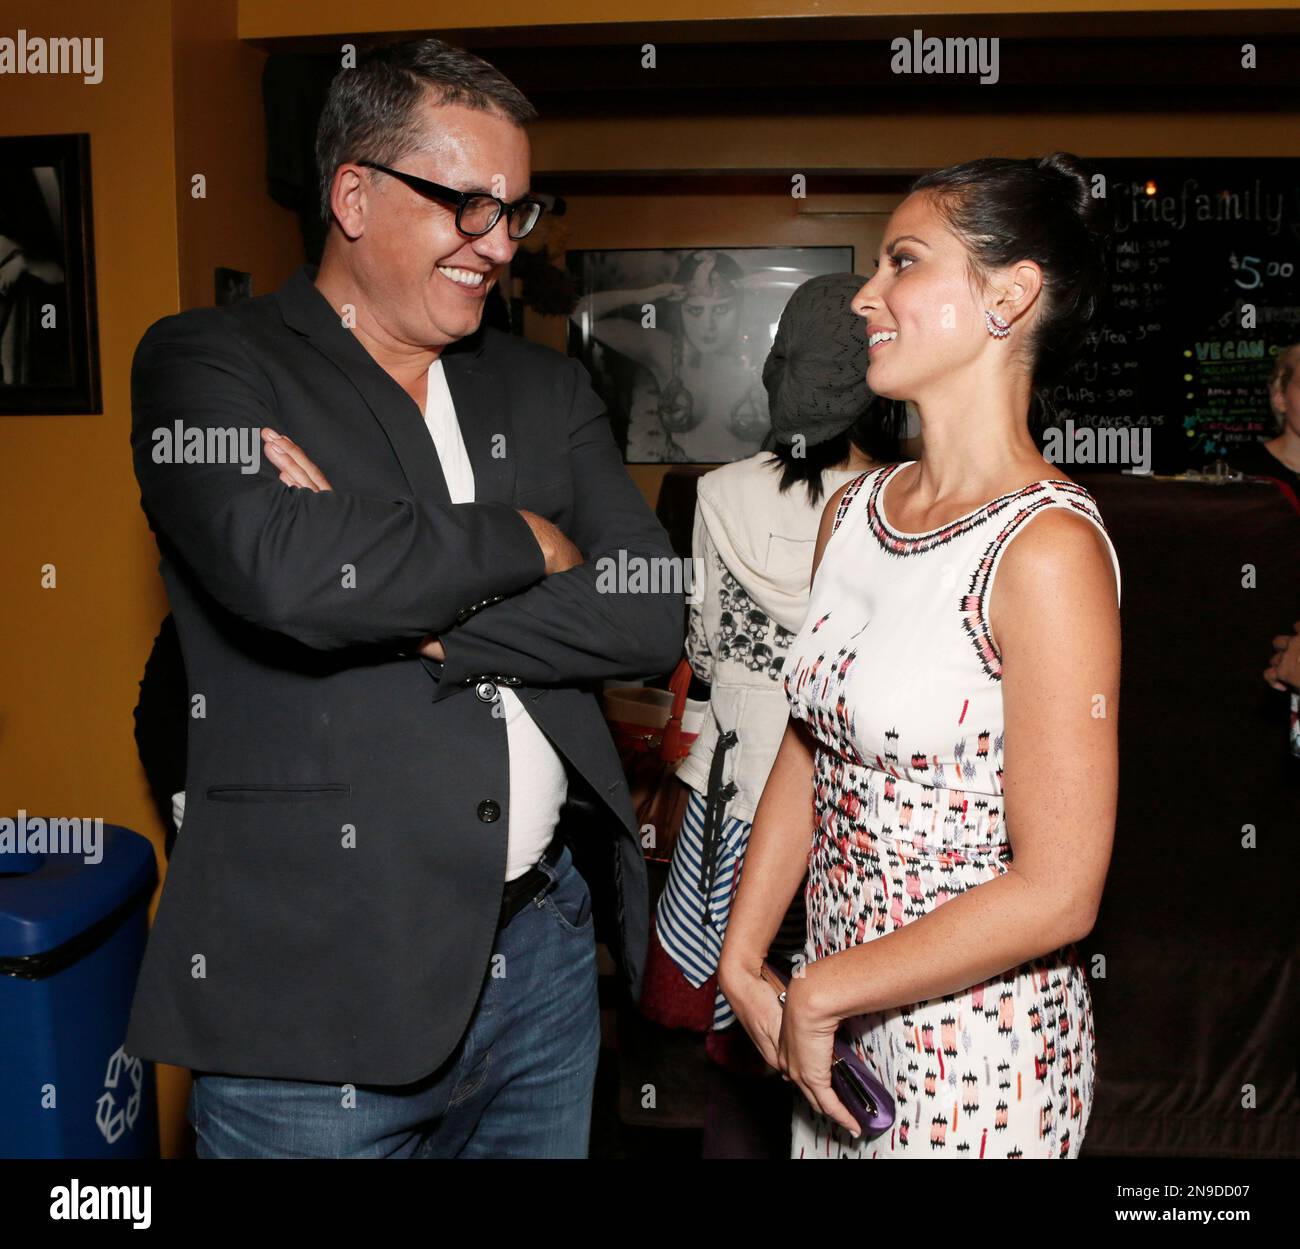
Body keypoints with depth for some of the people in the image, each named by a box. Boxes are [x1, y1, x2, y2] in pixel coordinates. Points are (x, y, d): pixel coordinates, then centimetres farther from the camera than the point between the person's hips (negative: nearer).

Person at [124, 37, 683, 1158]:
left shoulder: (547, 391, 10)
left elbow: (653, 613, -2)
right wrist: (528, 541, -10)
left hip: (544, 948, 5)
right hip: (316, 982, -4)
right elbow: (284, 569, -25)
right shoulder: (205, 363, -4)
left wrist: (424, 623, -14)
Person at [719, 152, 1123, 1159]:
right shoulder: (852, 511, 1)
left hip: (979, 1050, -6)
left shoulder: (1047, 547, -21)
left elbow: (1056, 895, -21)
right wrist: (743, 961, 1)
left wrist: (821, 994, -13)